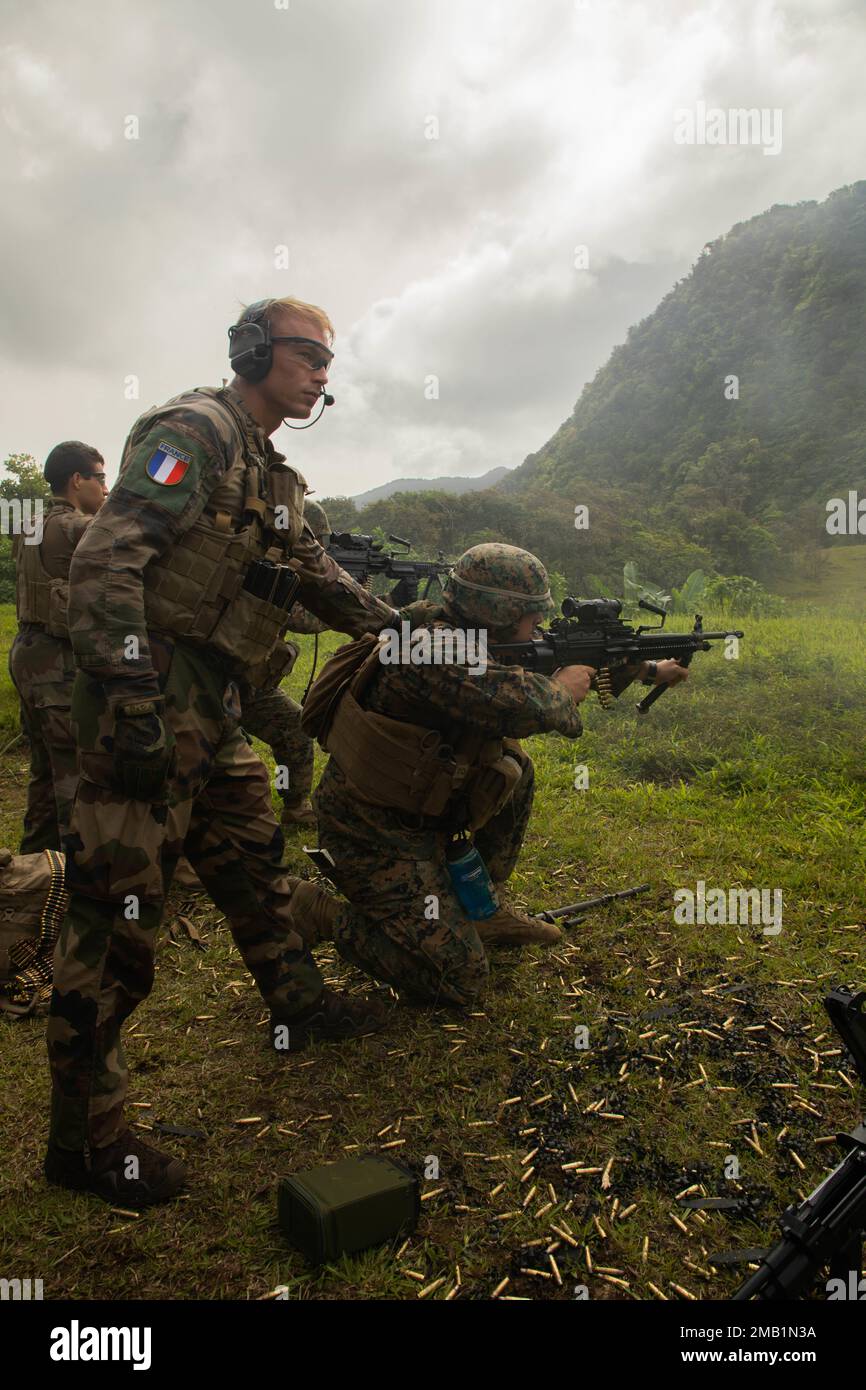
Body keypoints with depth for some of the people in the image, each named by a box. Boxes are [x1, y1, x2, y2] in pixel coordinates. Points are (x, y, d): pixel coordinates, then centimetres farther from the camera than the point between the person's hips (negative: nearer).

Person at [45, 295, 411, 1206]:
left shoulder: (272, 474, 19)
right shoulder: (194, 432, -11)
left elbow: (318, 577, 24)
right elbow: (105, 563, -21)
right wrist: (132, 704, -27)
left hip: (211, 707, 10)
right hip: (150, 701, -10)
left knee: (255, 867, 21)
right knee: (119, 911, -4)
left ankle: (300, 1007, 41)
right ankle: (82, 1138, 9)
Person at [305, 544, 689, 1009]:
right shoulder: (431, 650, -26)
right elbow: (522, 705, -39)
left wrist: (650, 670, 21)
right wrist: (563, 689, -16)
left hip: (421, 818, 9)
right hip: (373, 836, -9)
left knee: (514, 765, 9)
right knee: (459, 982, -8)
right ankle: (327, 916, 6)